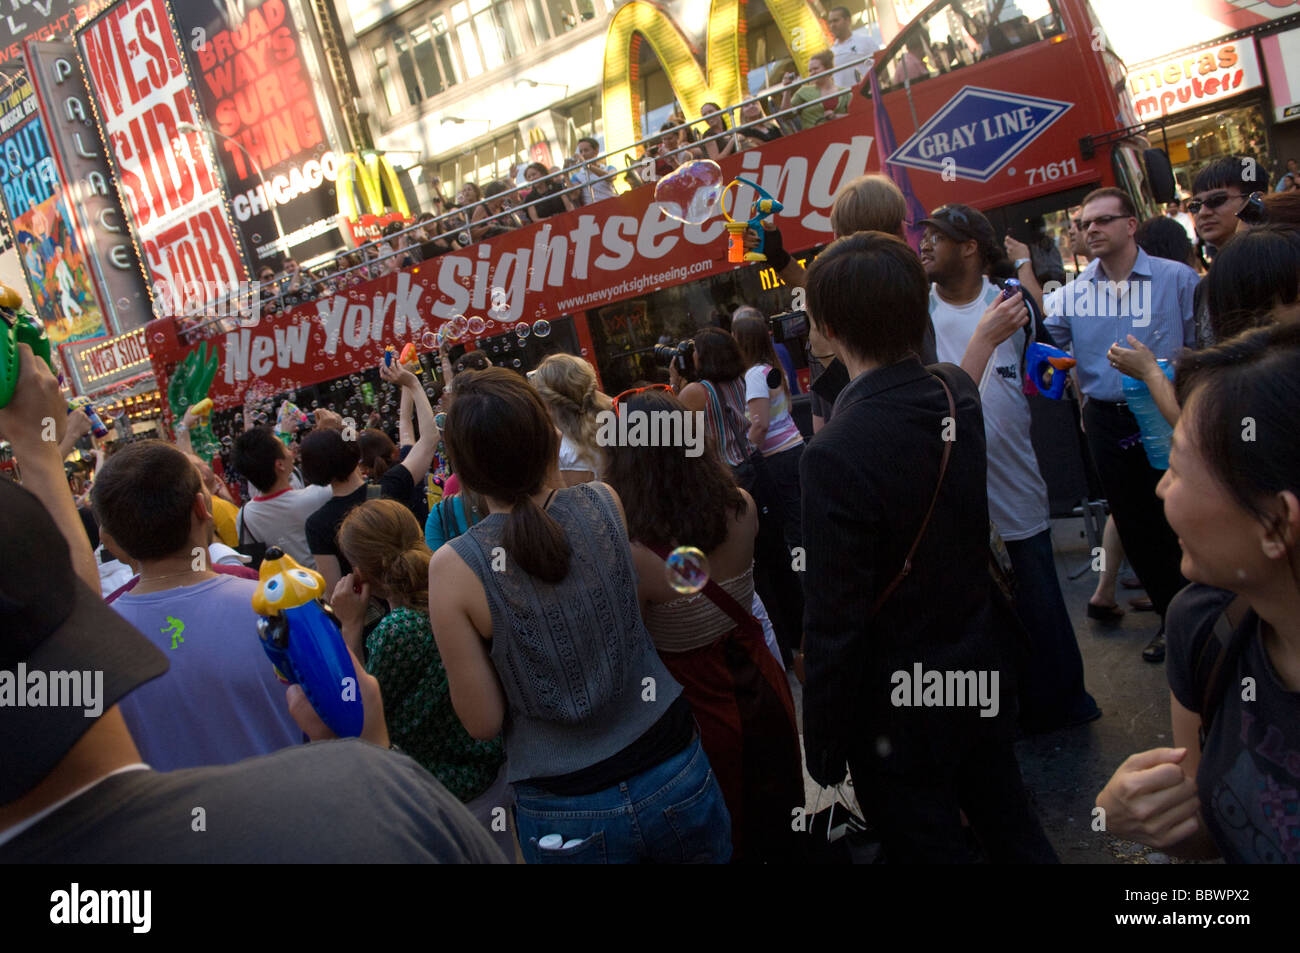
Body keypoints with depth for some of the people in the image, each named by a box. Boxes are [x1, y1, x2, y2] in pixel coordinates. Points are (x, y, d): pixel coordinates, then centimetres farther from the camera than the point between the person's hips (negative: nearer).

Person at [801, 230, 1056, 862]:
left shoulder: (835, 458, -31)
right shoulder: (960, 393, -8)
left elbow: (834, 626, -25)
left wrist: (823, 750, -10)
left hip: (898, 709, -6)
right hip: (983, 676, 7)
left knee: (930, 847, 16)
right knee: (1008, 824, 25)